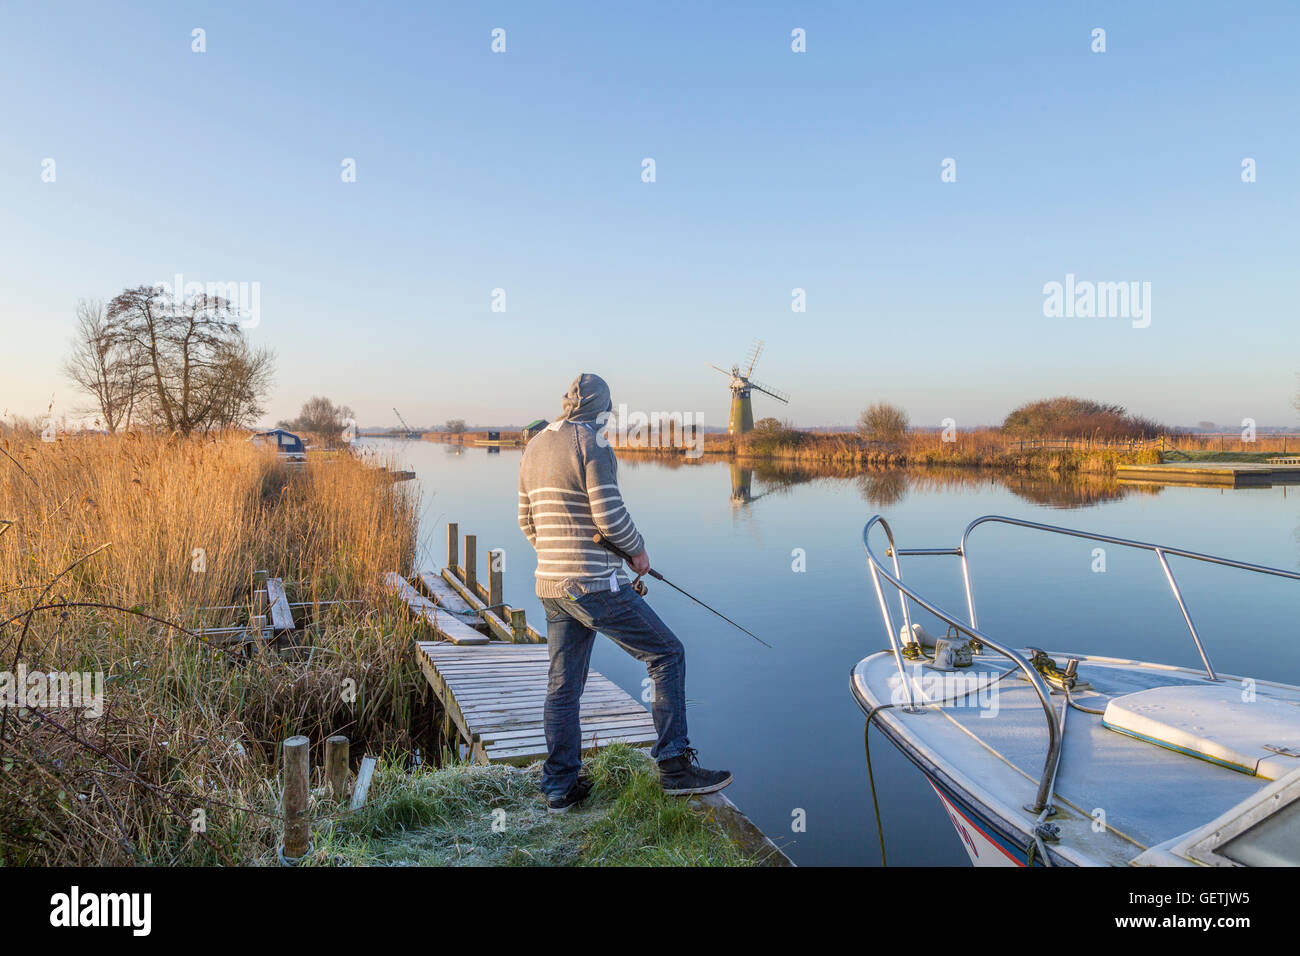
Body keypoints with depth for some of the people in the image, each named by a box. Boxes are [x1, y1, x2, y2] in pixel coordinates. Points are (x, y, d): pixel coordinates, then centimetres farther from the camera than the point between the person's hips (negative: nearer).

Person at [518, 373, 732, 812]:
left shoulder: (534, 447, 14)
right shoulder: (592, 442, -10)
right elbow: (610, 515, -17)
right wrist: (639, 551, -1)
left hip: (550, 585, 8)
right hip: (595, 585, -8)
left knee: (563, 685, 13)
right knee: (667, 653, 2)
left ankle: (559, 786, 20)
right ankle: (675, 765, 2)